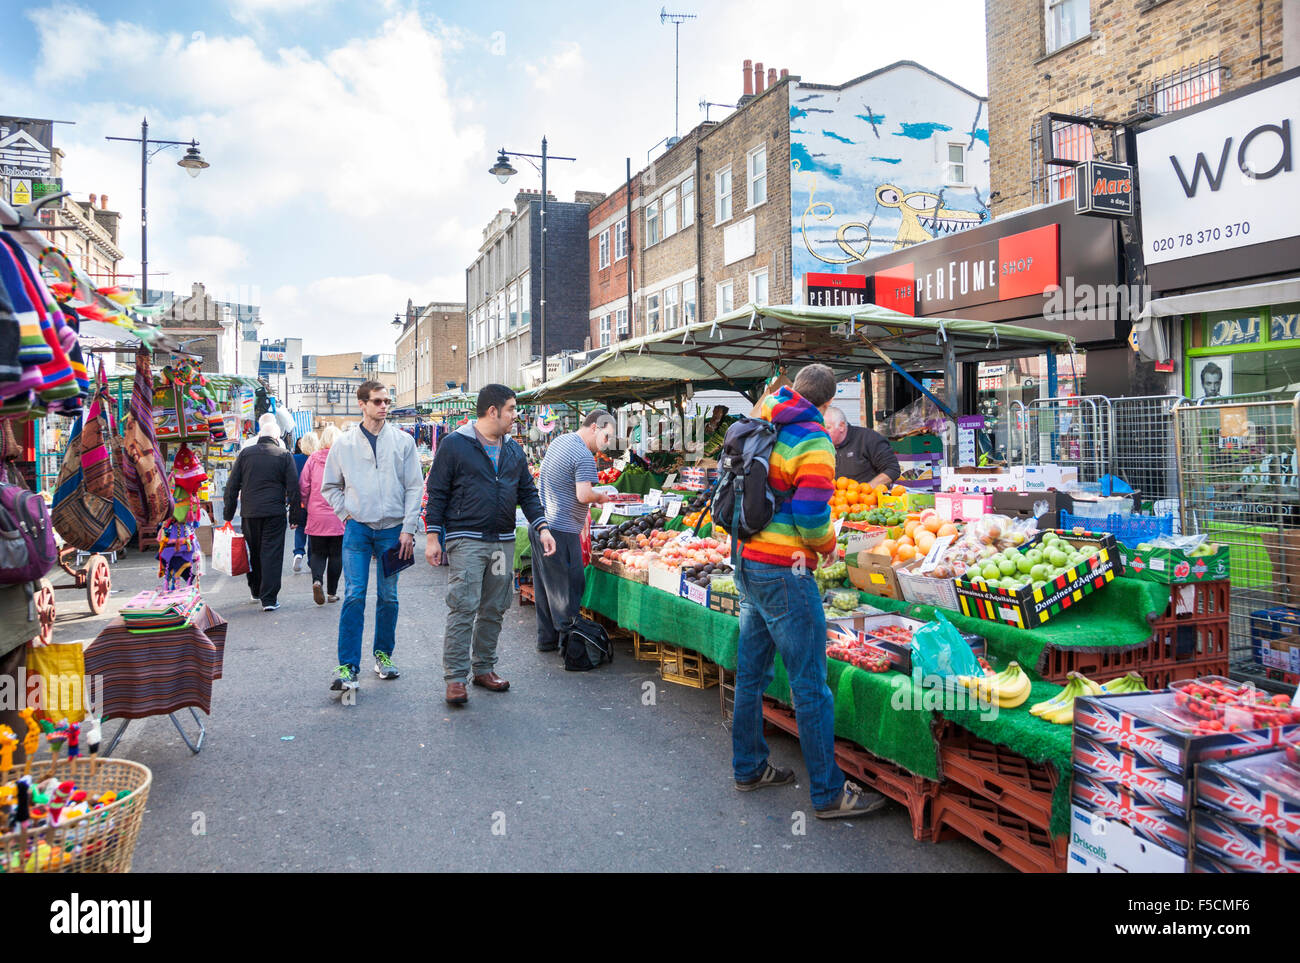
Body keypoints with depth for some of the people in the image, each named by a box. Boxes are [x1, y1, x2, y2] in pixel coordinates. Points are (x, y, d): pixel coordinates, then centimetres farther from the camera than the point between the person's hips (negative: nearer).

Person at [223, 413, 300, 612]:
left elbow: (232, 485, 8)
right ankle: (269, 598, -6)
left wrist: (229, 513, 13)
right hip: (274, 512, -3)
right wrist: (294, 513, 5)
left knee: (253, 552, 17)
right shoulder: (284, 456, 0)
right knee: (271, 554, -2)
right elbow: (293, 487, -3)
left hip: (249, 513, 3)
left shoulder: (245, 453, 7)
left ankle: (256, 590, 31)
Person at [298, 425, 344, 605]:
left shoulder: (313, 459, -1)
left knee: (317, 552, 13)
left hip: (316, 517, 1)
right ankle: (332, 592, 14)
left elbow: (303, 487, 1)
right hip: (339, 516, -1)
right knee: (336, 554, 10)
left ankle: (317, 580, -13)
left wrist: (308, 506, 16)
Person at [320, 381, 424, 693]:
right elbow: (330, 486, 15)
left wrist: (408, 529, -4)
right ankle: (347, 666, -4)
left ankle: (383, 654, 23)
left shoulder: (403, 441, 3)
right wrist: (345, 514, 2)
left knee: (388, 596, 7)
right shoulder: (344, 442, 4)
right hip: (358, 528, -1)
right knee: (354, 595, -7)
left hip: (392, 529, 1)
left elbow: (413, 487, 2)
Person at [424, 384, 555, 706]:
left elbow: (527, 493, 16)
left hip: (503, 543, 6)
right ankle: (456, 677, -1)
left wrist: (542, 527, 3)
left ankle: (484, 668, 23)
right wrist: (433, 537, -7)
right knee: (463, 609, -8)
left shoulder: (514, 450, 15)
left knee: (494, 609, 10)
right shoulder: (454, 444, -2)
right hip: (466, 540, -6)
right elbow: (437, 493, -2)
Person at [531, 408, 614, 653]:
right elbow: (584, 495, -27)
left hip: (539, 524, 10)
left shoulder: (559, 441, 14)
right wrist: (601, 497, -5)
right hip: (561, 532, -10)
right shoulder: (584, 456, -17)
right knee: (569, 589, 0)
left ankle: (546, 639, 24)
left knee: (545, 586, 15)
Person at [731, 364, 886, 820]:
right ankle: (828, 792, 9)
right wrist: (829, 546, 0)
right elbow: (811, 518, -19)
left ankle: (749, 768, 31)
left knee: (752, 671, 17)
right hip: (784, 573, -8)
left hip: (747, 564, 9)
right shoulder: (813, 441, -14)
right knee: (810, 685, 0)